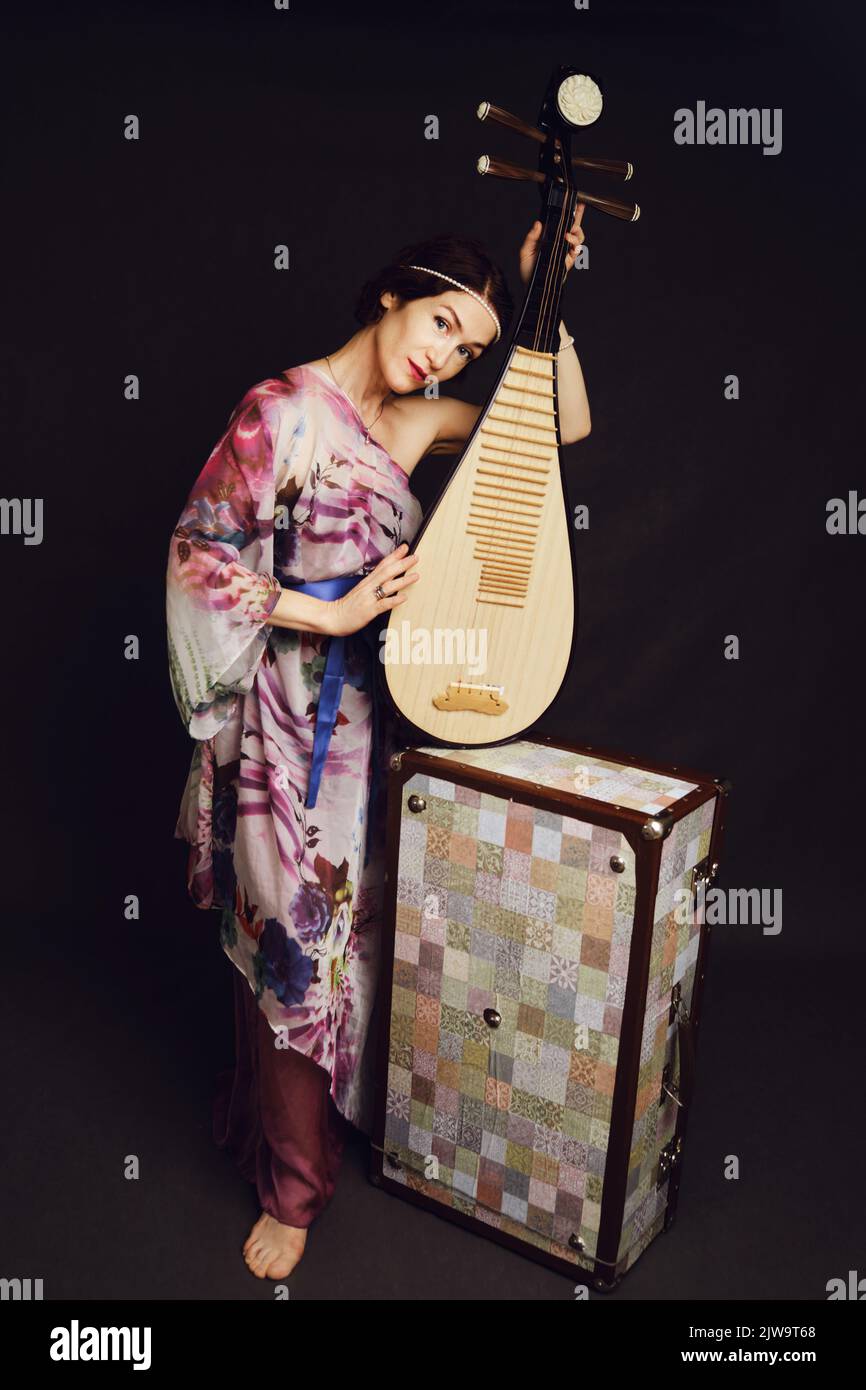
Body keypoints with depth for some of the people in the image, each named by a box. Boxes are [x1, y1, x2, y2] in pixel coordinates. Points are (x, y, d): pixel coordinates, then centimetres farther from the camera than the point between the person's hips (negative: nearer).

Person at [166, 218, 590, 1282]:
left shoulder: (410, 423, 8)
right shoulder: (285, 410, -12)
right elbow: (199, 555, -15)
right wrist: (334, 615, -17)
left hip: (370, 713, 7)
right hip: (290, 723, -7)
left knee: (360, 929, 18)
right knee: (298, 943, 3)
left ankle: (347, 1110, 42)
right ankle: (294, 1189, 23)